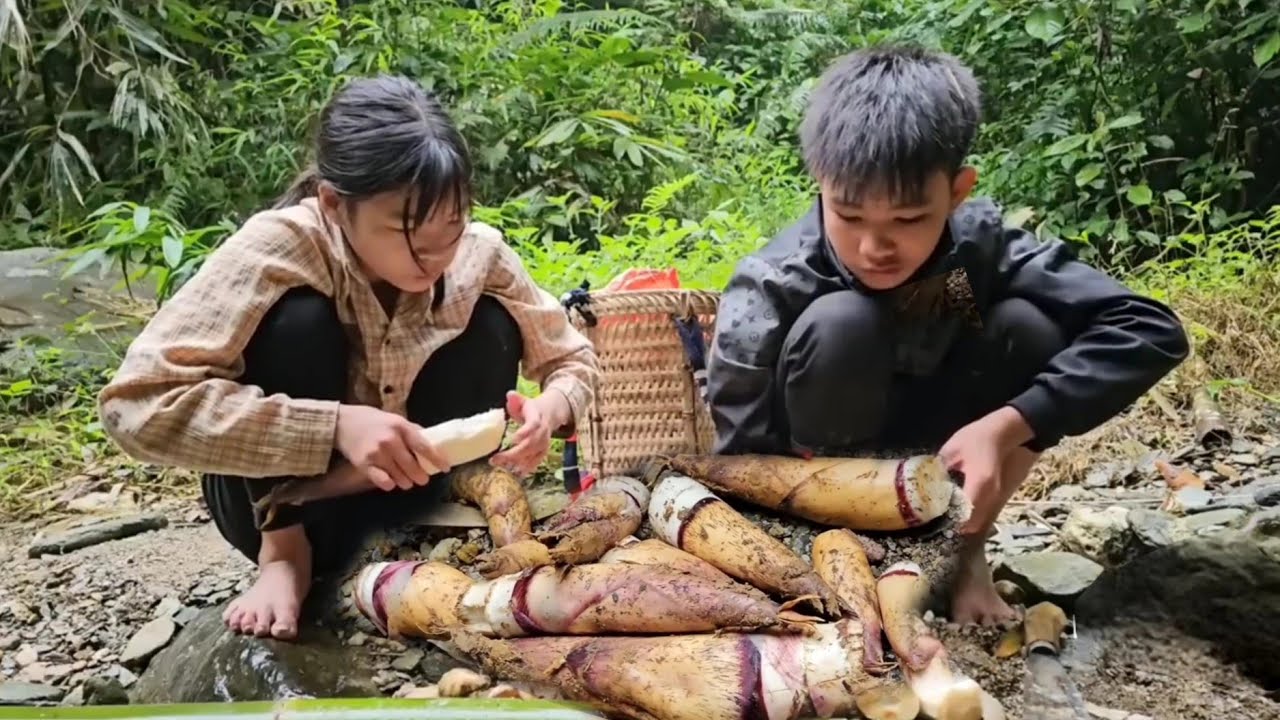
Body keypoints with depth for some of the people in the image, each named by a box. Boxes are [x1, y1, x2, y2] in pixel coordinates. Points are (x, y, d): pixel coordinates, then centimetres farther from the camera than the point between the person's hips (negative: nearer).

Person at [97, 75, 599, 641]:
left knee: (491, 325, -19)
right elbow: (137, 403, -36)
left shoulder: (477, 254, -18)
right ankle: (285, 554, -14)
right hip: (282, 492, -3)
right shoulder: (278, 248, -29)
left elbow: (573, 359, -5)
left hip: (402, 484, 3)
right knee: (298, 319, -30)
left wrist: (549, 409, -29)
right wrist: (334, 425, -45)